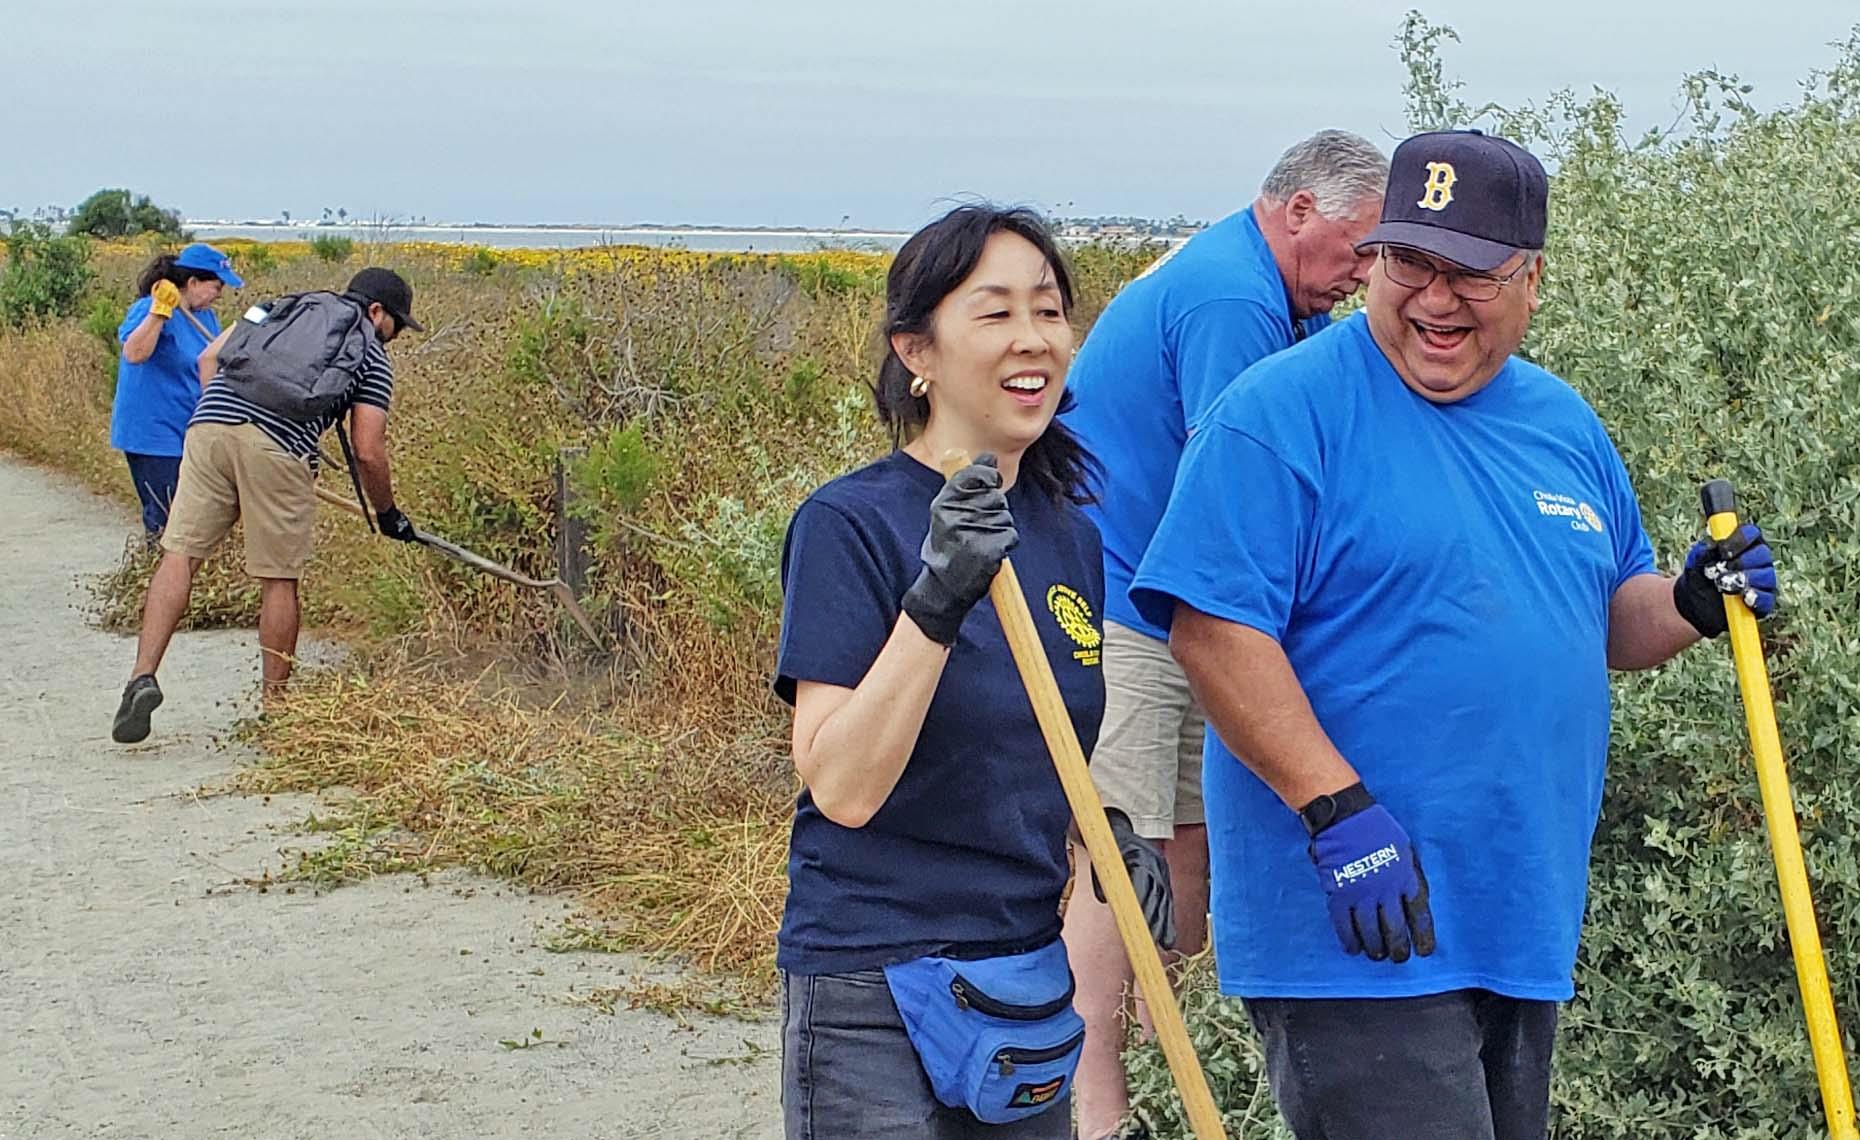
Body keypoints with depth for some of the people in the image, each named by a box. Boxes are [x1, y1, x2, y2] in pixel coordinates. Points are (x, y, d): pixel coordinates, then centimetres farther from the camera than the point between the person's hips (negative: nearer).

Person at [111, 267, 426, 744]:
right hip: (278, 447, -3)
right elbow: (367, 453, 10)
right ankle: (275, 706, 16)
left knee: (180, 555, 5)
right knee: (279, 580, 8)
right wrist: (388, 514, 24)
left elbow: (209, 358, 23)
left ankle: (143, 677, -8)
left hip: (209, 425, 4)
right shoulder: (372, 357, 17)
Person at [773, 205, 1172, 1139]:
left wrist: (1110, 826, 0)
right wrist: (935, 598, -29)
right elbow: (843, 787, -20)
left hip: (1028, 980, 6)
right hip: (870, 991, -6)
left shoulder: (1070, 535, 7)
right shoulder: (848, 525, -12)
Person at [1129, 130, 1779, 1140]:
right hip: (1360, 934, -8)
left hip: (1524, 930, 8)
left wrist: (1688, 605, 0)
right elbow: (1213, 630, -19)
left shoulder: (1563, 422, 12)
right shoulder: (1282, 414, -12)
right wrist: (1339, 810, -24)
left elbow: (1604, 624, 22)